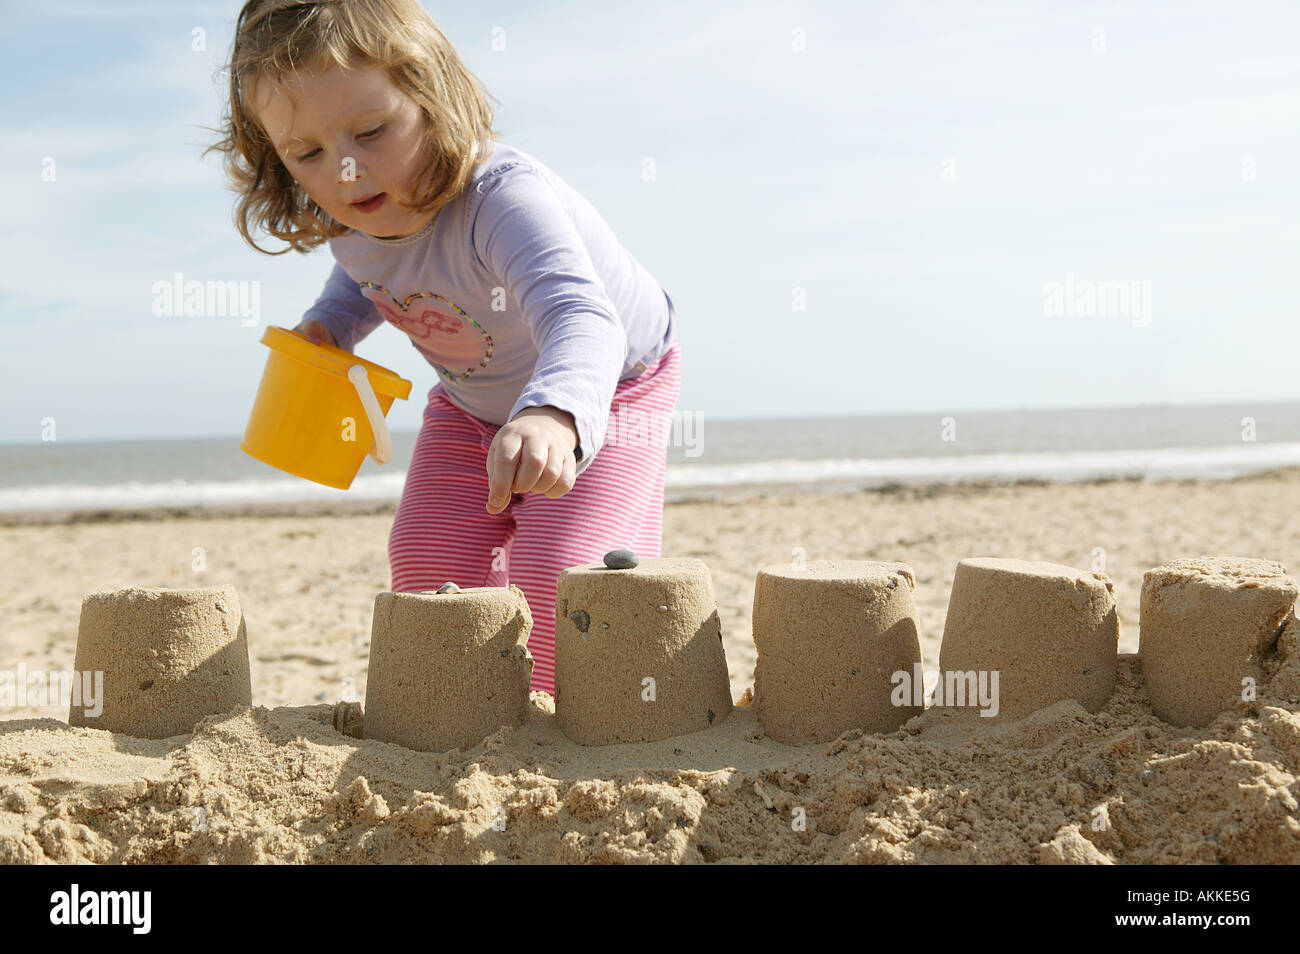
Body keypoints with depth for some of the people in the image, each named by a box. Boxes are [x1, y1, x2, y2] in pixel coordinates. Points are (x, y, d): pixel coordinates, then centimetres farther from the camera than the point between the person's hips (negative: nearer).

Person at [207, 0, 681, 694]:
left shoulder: (505, 199, -41)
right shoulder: (347, 221, -16)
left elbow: (582, 320, -60)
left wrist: (553, 415, -80)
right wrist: (325, 326, -9)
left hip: (607, 390, -6)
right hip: (473, 403, 7)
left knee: (555, 571, -20)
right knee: (426, 561, -4)